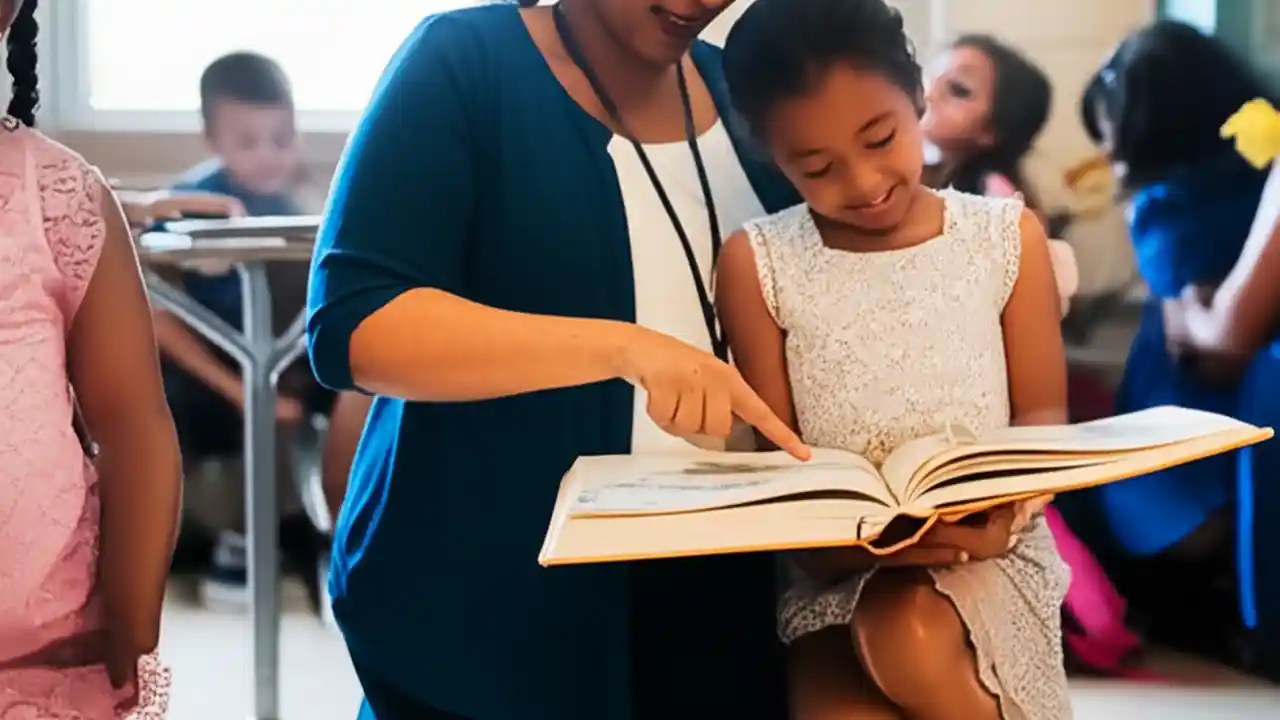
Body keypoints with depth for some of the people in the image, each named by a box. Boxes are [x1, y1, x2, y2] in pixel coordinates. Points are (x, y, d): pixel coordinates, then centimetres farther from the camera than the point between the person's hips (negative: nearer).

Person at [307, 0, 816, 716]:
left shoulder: (739, 90, 6)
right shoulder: (468, 59, -9)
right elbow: (353, 326, -19)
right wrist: (621, 347, -30)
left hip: (711, 592, 5)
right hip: (488, 603, -4)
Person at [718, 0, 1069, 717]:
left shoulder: (1008, 236, 2)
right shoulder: (758, 263, 0)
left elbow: (1043, 415, 4)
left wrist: (1009, 506, -20)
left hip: (987, 550, 0)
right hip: (837, 565, 0)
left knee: (907, 633, -33)